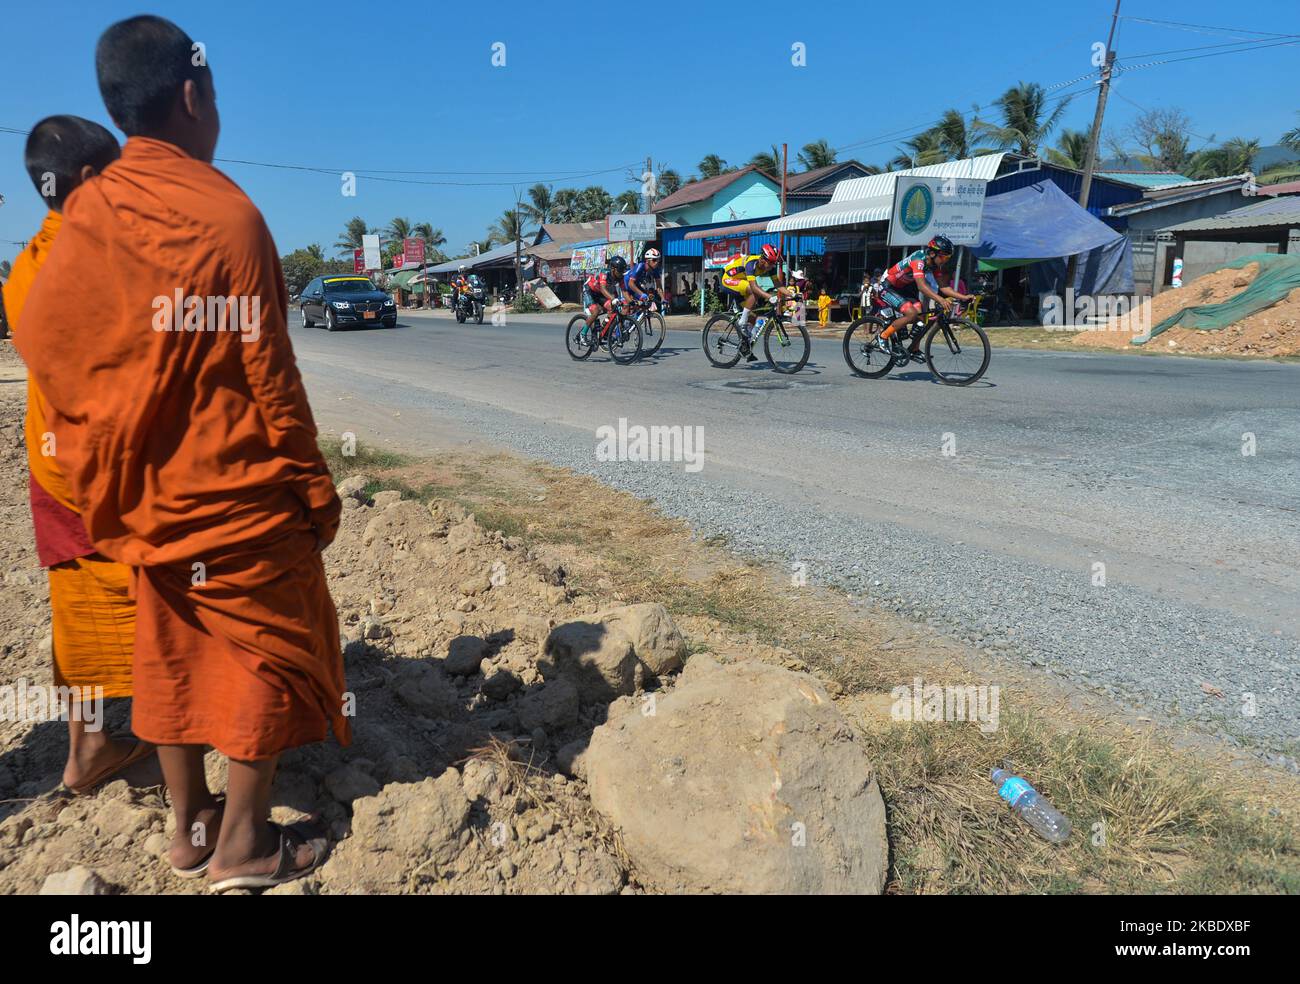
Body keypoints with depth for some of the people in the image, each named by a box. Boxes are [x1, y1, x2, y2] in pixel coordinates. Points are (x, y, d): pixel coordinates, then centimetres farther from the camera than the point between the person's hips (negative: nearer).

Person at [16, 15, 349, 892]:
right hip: (236, 490, -6)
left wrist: (103, 473, 16)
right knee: (276, 649, 9)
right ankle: (244, 842, 18)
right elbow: (268, 374, -15)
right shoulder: (225, 213, -14)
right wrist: (316, 487, -6)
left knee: (172, 650, 17)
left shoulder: (84, 214, 3)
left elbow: (41, 343, 6)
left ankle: (190, 825, 31)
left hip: (142, 492, 6)